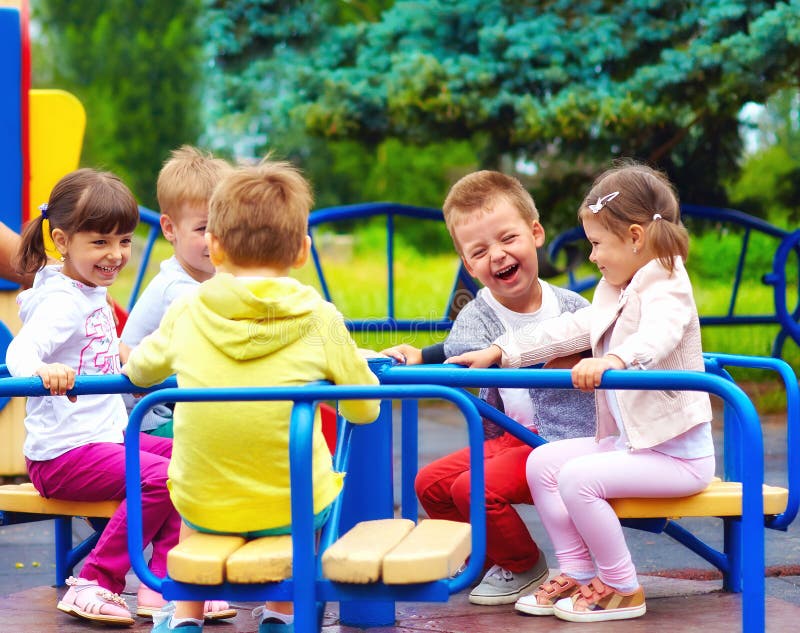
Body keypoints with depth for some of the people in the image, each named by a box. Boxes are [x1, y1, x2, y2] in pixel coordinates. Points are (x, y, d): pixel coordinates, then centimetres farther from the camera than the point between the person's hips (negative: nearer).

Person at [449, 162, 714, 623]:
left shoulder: (666, 290, -15)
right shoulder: (616, 293, 16)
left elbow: (657, 335, -37)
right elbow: (570, 330, 20)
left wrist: (614, 359, -57)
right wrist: (499, 352, 14)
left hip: (677, 454, -10)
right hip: (628, 442, 10)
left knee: (579, 477, -25)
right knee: (543, 462, 3)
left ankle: (623, 590, -11)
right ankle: (579, 575, 7)